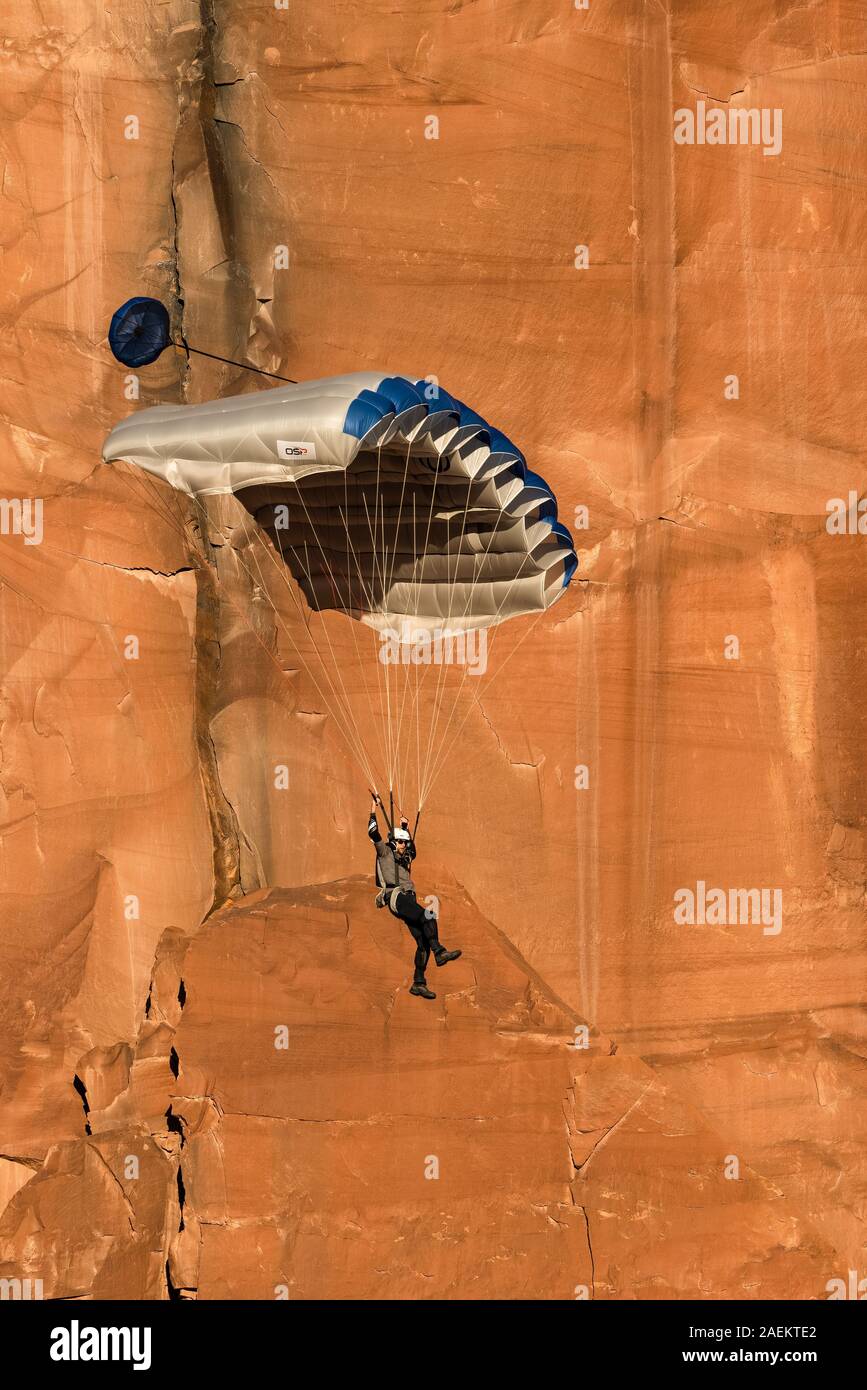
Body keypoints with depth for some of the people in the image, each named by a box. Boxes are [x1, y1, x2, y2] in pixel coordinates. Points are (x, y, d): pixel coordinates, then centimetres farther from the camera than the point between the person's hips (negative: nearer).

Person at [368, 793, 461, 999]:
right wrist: (374, 809, -3)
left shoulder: (403, 858, 26)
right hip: (396, 898, -8)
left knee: (423, 942, 0)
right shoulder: (385, 852, 7)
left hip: (408, 901, 8)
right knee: (428, 916, -31)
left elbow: (412, 851, 48)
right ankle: (440, 953, -36)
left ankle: (419, 984, 4)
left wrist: (406, 829, 44)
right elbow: (373, 833, -5)